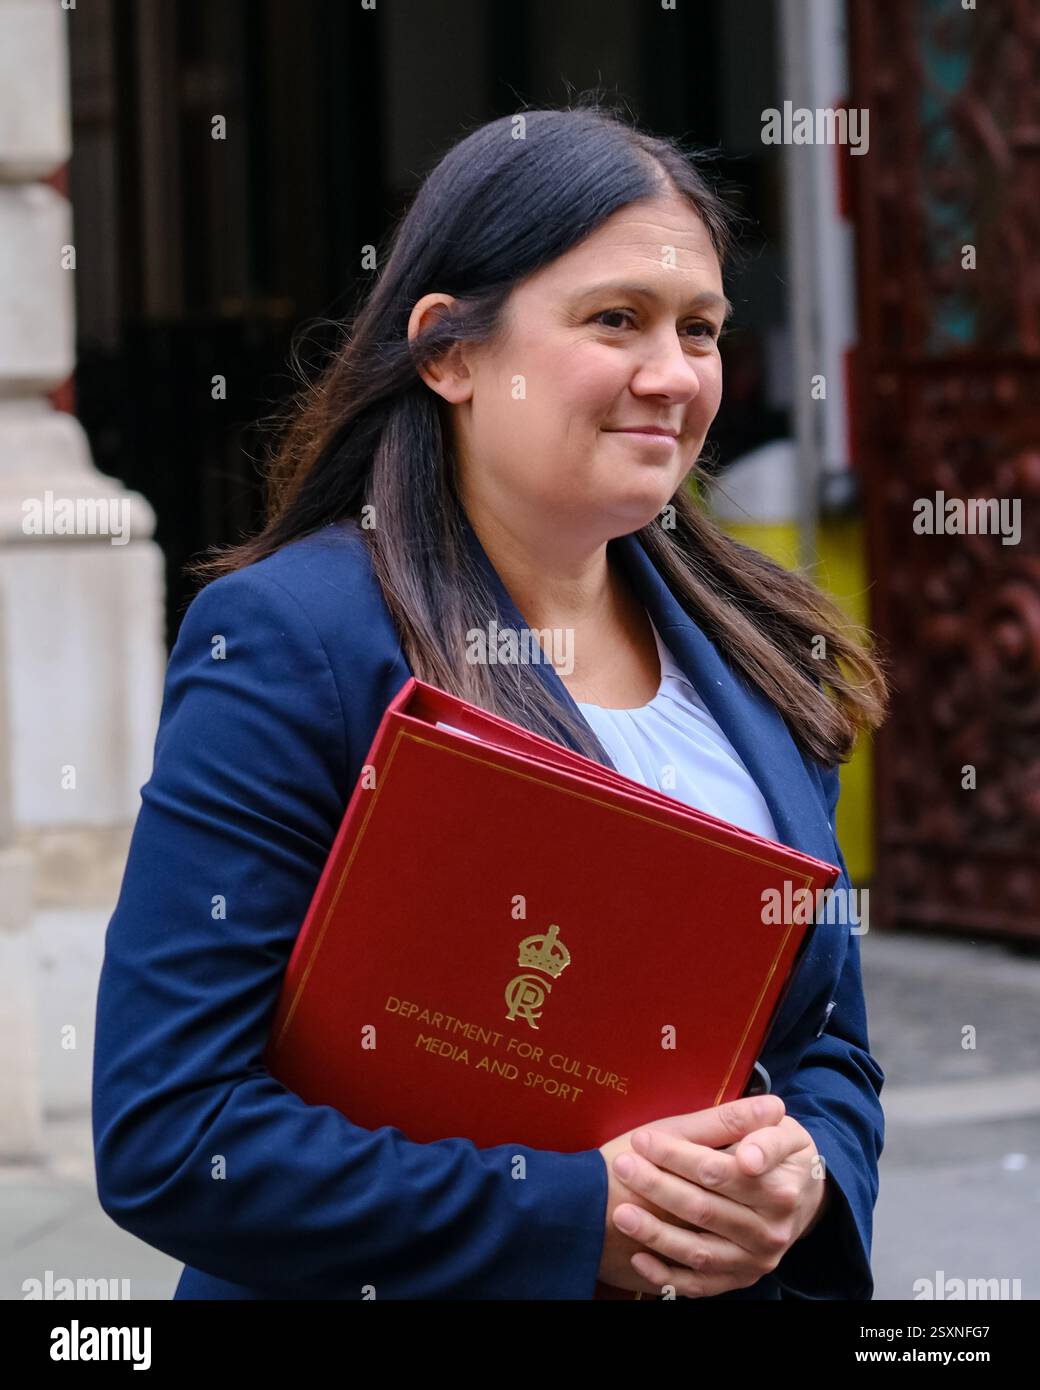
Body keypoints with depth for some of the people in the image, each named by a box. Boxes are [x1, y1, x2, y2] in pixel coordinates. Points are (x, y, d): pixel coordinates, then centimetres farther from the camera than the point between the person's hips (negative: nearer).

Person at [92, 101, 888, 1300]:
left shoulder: (760, 659, 3)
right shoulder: (284, 646, -16)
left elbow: (830, 1047, 9)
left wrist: (806, 1176, -13)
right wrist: (581, 1218, -25)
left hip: (734, 1285, 5)